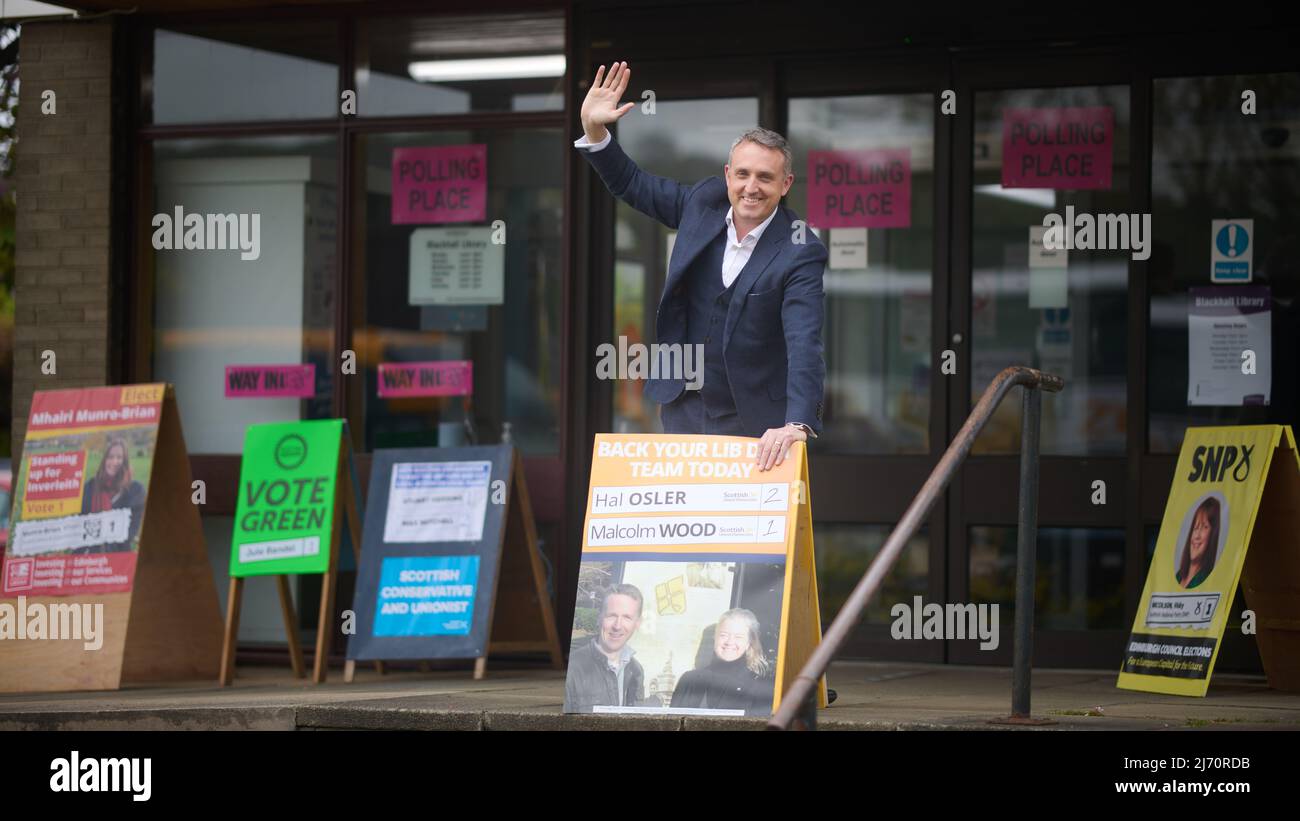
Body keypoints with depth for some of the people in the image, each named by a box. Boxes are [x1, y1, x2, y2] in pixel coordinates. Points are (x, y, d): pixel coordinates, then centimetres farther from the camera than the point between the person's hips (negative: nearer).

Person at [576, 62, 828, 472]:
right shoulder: (705, 202, -3)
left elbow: (805, 344, -29)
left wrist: (797, 425, -43)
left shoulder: (801, 253, -19)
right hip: (684, 404, 5)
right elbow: (631, 184, 13)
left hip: (755, 421, -5)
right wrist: (593, 129, -4)